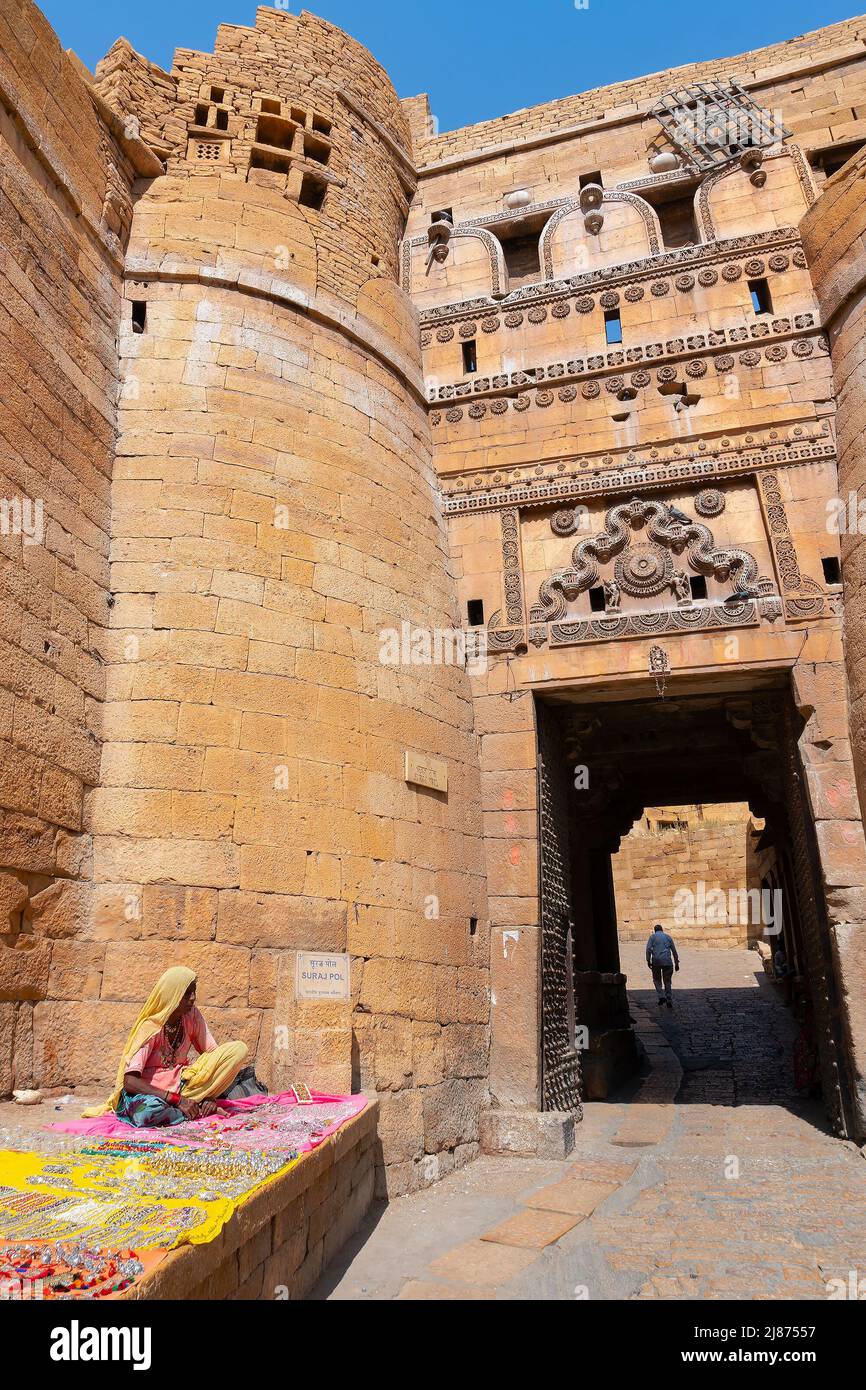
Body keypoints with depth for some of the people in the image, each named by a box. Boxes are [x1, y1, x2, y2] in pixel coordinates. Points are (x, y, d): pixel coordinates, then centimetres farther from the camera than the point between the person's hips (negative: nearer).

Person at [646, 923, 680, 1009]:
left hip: (656, 961, -2)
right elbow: (674, 950, 14)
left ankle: (661, 996, -1)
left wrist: (648, 961, 1)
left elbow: (648, 949, -4)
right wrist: (676, 963, 19)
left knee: (657, 979, 16)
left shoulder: (653, 936, 8)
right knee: (667, 981, 11)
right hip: (667, 961, 2)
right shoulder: (668, 937, 16)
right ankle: (669, 1001, 7)